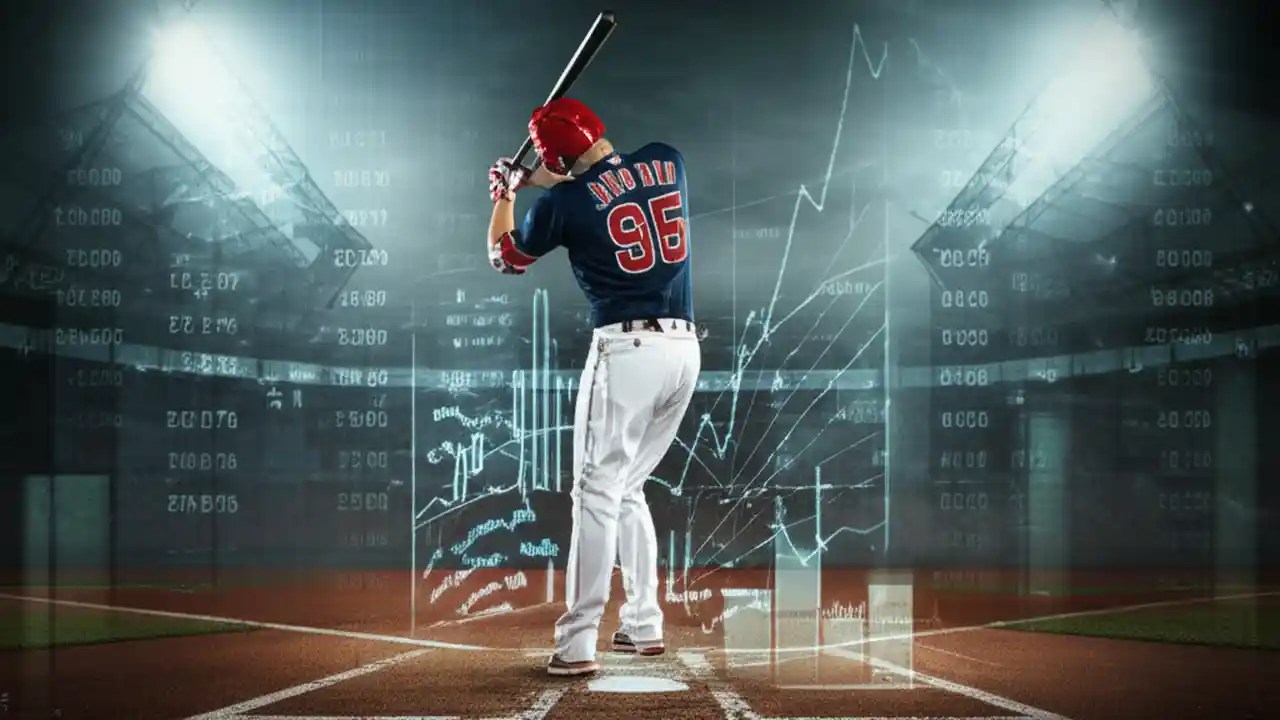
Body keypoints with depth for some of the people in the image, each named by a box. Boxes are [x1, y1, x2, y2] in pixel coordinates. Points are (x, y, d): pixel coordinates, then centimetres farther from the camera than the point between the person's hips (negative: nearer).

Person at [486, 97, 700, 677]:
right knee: (629, 489, 18)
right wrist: (541, 181, 31)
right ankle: (644, 626, 21)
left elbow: (503, 257, 13)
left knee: (598, 494, -4)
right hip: (684, 349, 6)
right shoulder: (668, 163, 7)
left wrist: (504, 193, 31)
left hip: (627, 351, -6)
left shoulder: (565, 201, -6)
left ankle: (577, 645, -9)